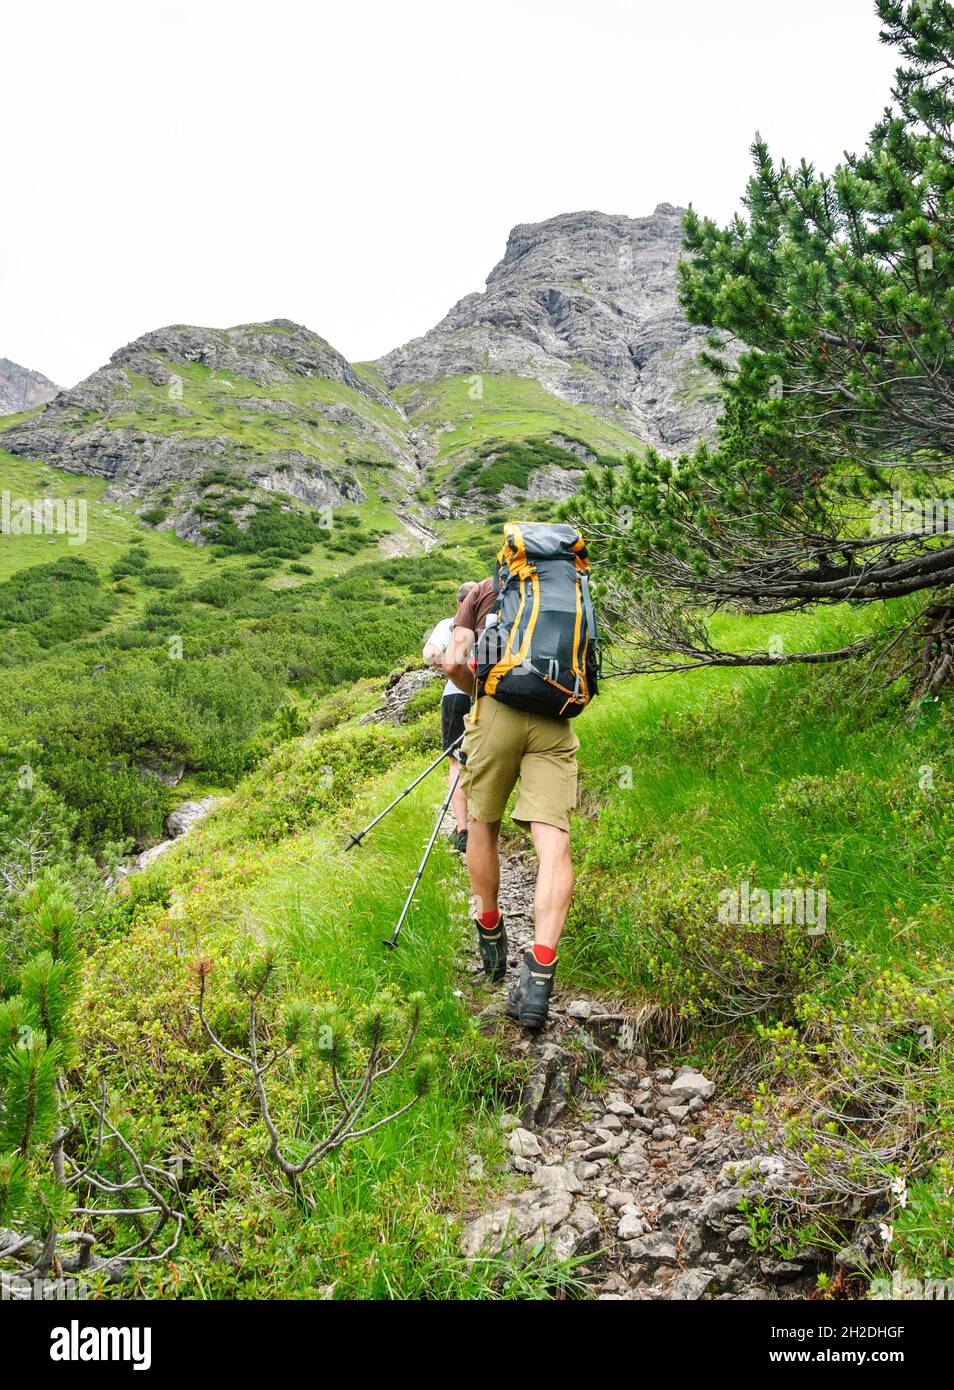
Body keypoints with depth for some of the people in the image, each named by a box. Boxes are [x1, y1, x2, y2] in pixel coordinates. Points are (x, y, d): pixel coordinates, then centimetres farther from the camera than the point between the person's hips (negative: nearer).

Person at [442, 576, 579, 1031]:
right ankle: (540, 969, -20)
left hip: (497, 711, -1)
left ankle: (489, 933, 32)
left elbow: (453, 664, 5)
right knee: (554, 844, -7)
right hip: (554, 721, 1)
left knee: (483, 824, 20)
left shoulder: (483, 591, 20)